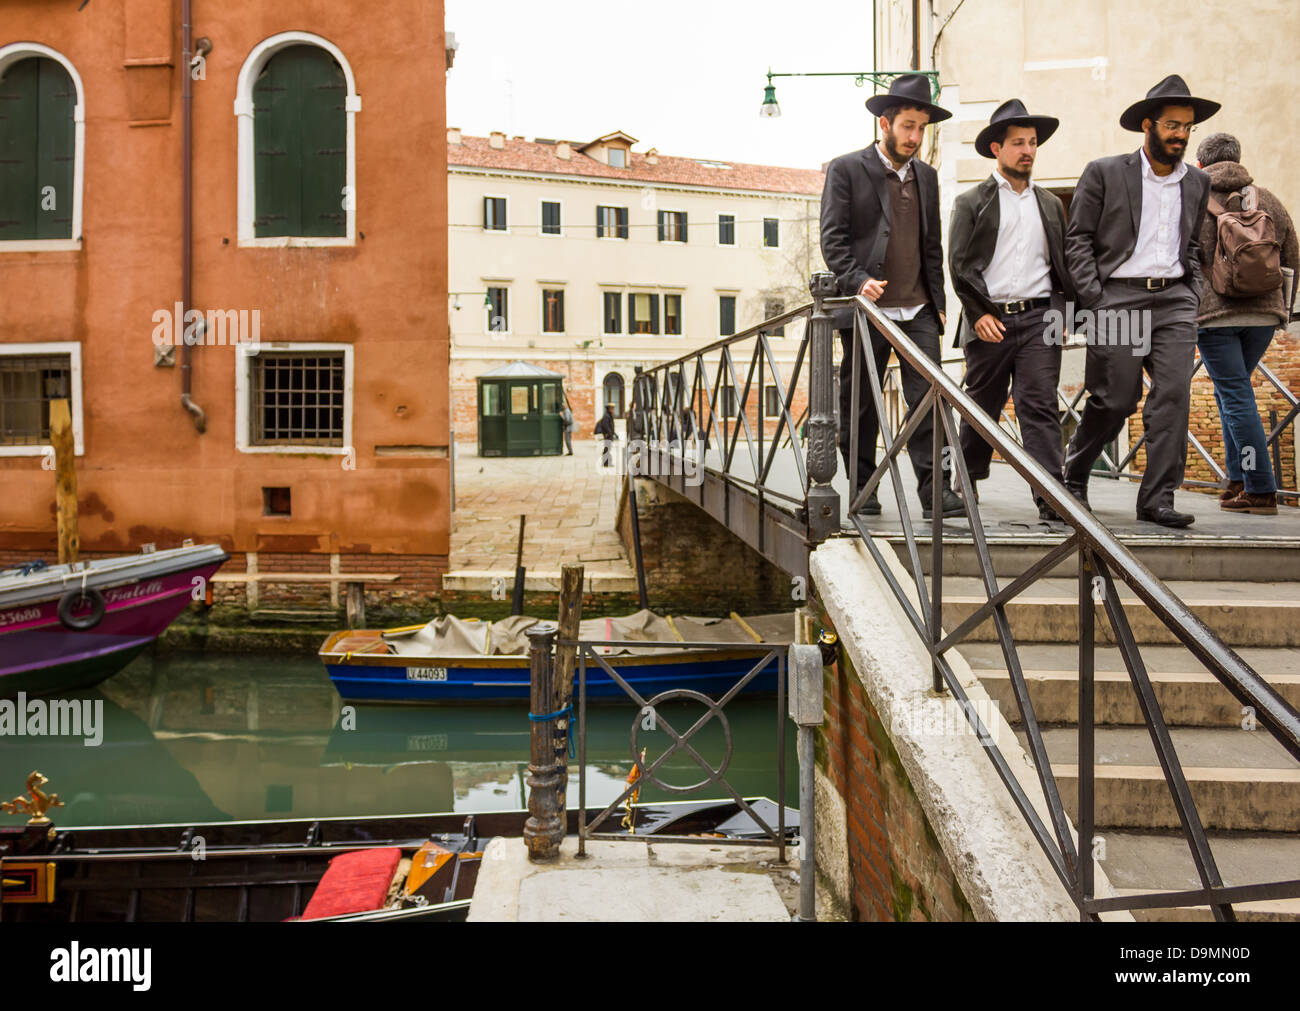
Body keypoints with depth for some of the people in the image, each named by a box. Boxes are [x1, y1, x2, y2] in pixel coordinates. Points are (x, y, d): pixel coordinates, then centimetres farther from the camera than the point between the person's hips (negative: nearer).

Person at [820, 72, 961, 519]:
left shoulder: (927, 176, 17)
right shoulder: (846, 169, 1)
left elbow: (932, 246, 20)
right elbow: (832, 239, -6)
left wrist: (939, 303, 13)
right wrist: (858, 280, -21)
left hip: (918, 311, 4)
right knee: (859, 406, 3)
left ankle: (936, 488, -2)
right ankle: (862, 490, 14)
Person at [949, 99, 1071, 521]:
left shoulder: (1050, 204, 18)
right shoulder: (971, 202, 6)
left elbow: (1063, 263, 20)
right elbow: (959, 264, -1)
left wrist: (1063, 311, 7)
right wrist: (979, 312, -11)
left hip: (1039, 318, 2)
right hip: (989, 322, -2)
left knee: (1040, 406, -7)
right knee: (982, 406, 9)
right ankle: (967, 479, 30)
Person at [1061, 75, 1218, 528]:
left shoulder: (1197, 182, 17)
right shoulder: (1104, 173, 3)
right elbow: (1077, 240, 0)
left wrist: (1192, 296, 11)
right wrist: (1095, 300, -9)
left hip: (1174, 300, 4)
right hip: (1118, 297, -4)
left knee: (1173, 395, -9)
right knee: (1114, 401, -5)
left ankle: (1157, 497, -4)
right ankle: (1073, 475, 19)